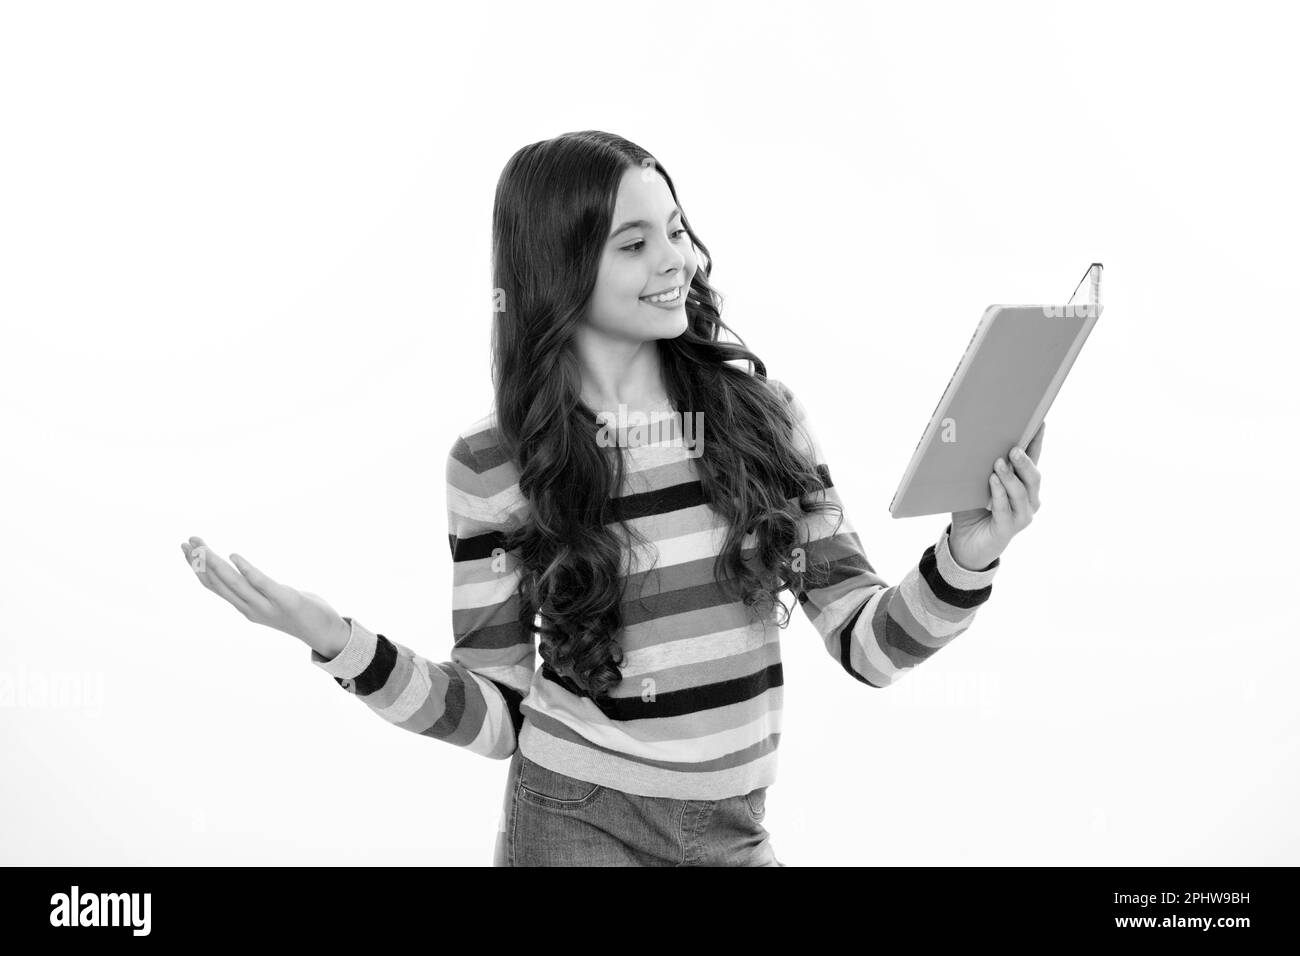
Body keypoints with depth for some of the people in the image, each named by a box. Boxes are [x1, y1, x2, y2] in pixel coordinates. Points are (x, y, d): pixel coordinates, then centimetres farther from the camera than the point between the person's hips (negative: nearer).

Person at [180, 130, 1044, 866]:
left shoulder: (762, 410, -4)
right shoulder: (495, 462, -8)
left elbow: (866, 646, -3)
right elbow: (496, 715, -5)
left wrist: (965, 562, -21)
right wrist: (341, 643, -17)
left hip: (736, 832, 3)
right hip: (575, 825, -2)